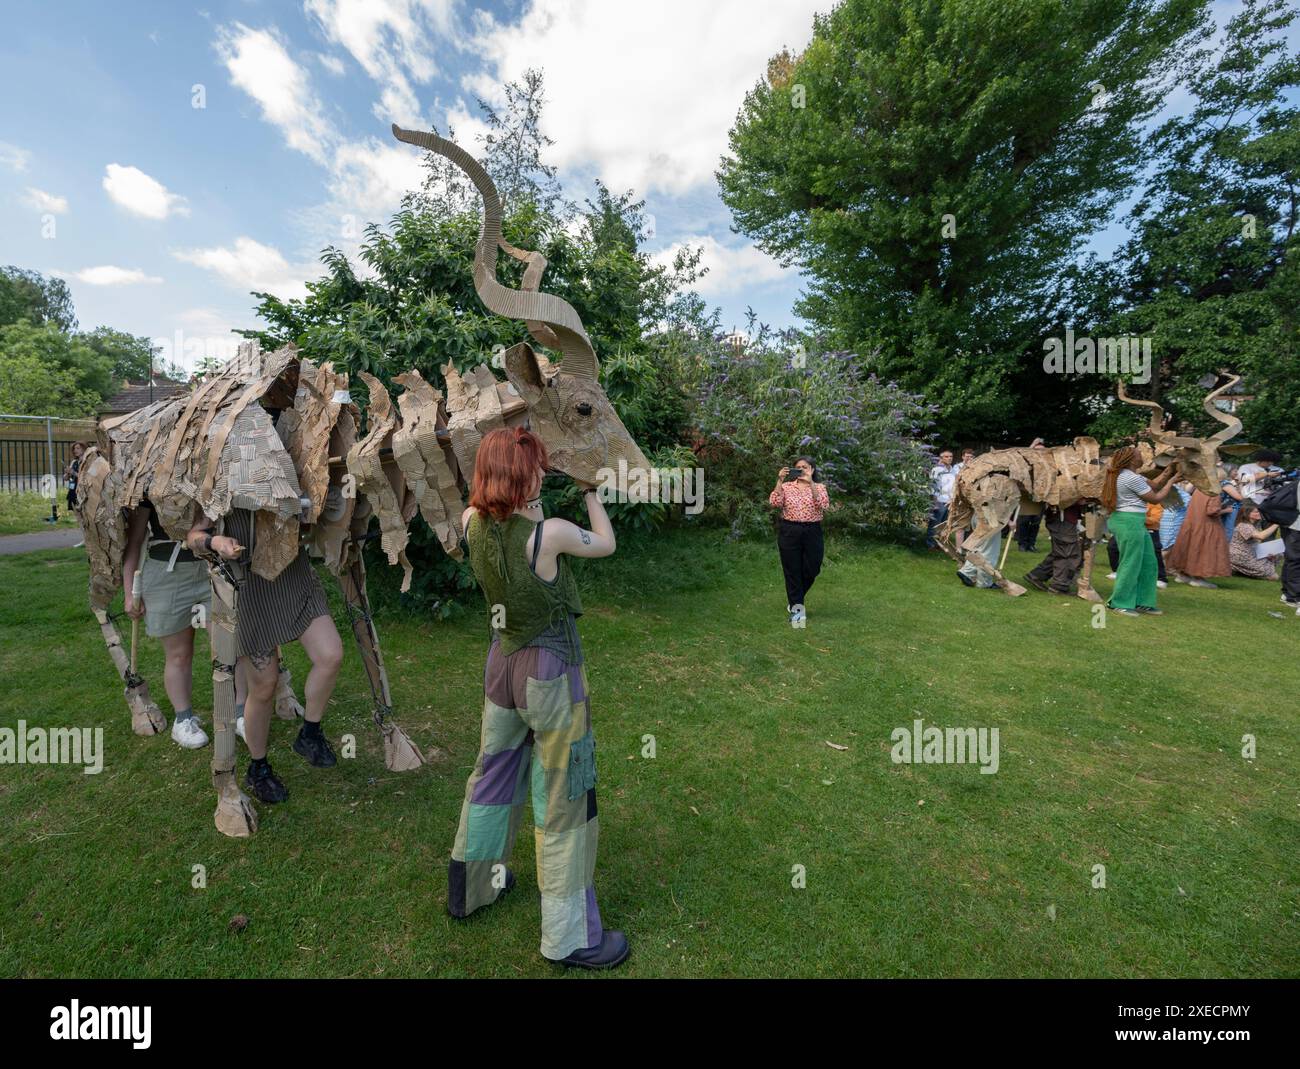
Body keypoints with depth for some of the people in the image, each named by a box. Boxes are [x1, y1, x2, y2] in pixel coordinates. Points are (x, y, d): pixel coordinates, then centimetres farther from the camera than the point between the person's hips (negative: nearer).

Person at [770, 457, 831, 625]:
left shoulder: (820, 487, 5)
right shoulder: (786, 486, 5)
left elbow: (824, 505, -16)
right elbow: (774, 503, -12)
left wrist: (810, 482, -23)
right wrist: (780, 480, -18)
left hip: (812, 533, 1)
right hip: (789, 532, -1)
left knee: (811, 571, 7)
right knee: (793, 572, 2)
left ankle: (795, 600, 35)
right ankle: (796, 609, 14)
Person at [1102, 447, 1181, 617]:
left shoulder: (1124, 475, 13)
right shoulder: (1133, 478, -17)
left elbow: (1153, 485, 15)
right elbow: (1155, 499, -6)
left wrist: (1169, 470, 11)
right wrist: (1172, 481, 4)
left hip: (1135, 523, 10)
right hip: (1130, 522, -10)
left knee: (1148, 563, 14)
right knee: (1131, 564, -2)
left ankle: (1141, 603, 21)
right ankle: (1119, 604, 7)